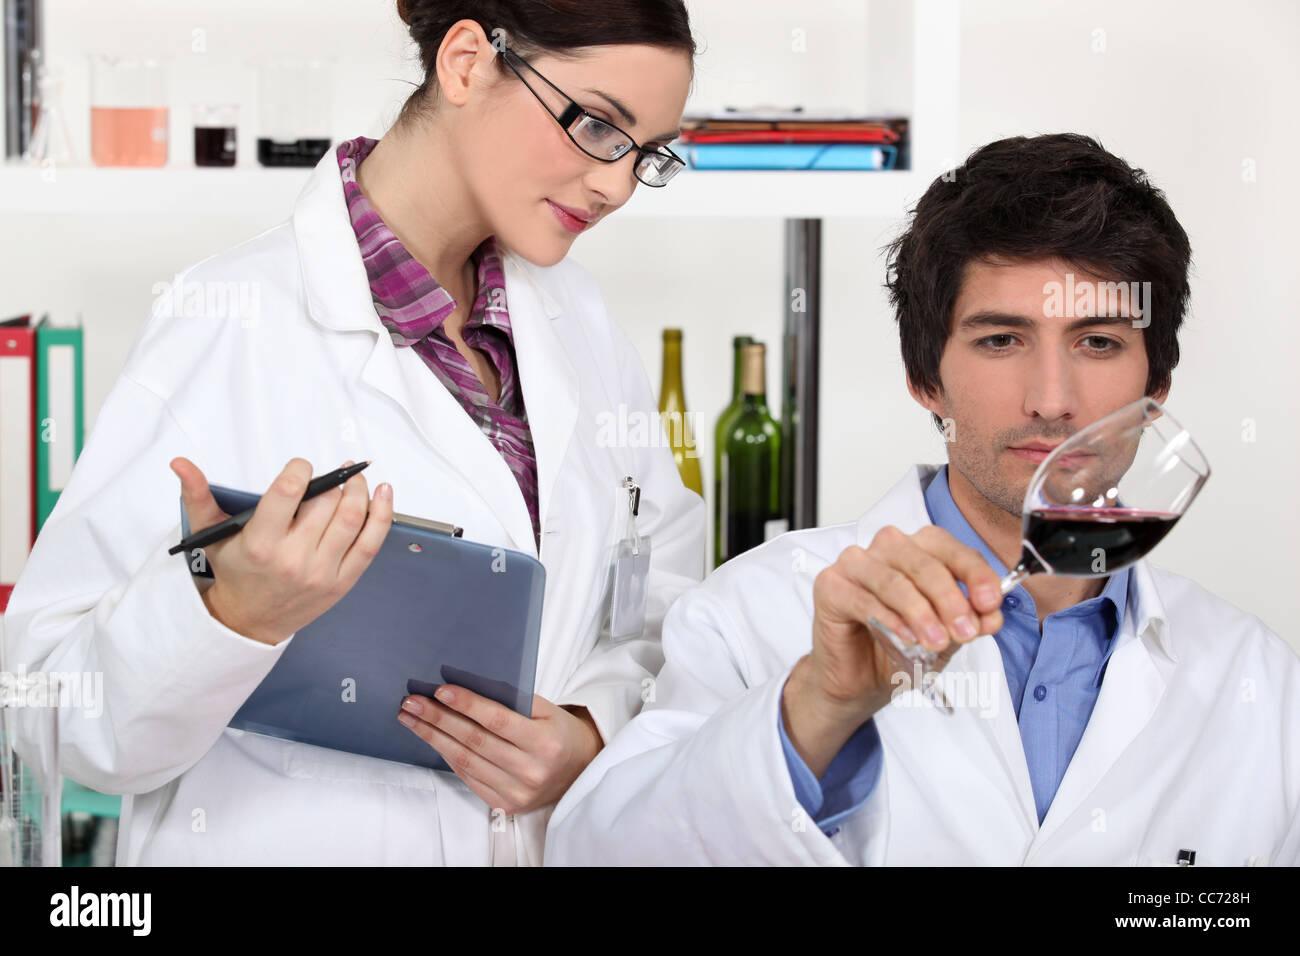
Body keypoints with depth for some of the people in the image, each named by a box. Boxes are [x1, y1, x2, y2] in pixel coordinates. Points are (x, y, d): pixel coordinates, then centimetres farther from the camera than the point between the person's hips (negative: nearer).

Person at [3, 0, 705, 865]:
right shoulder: (229, 329, -14)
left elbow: (668, 591, 8)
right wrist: (235, 615, -31)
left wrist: (596, 731, -9)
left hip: (553, 835, 4)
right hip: (292, 841, -4)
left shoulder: (575, 319, 7)